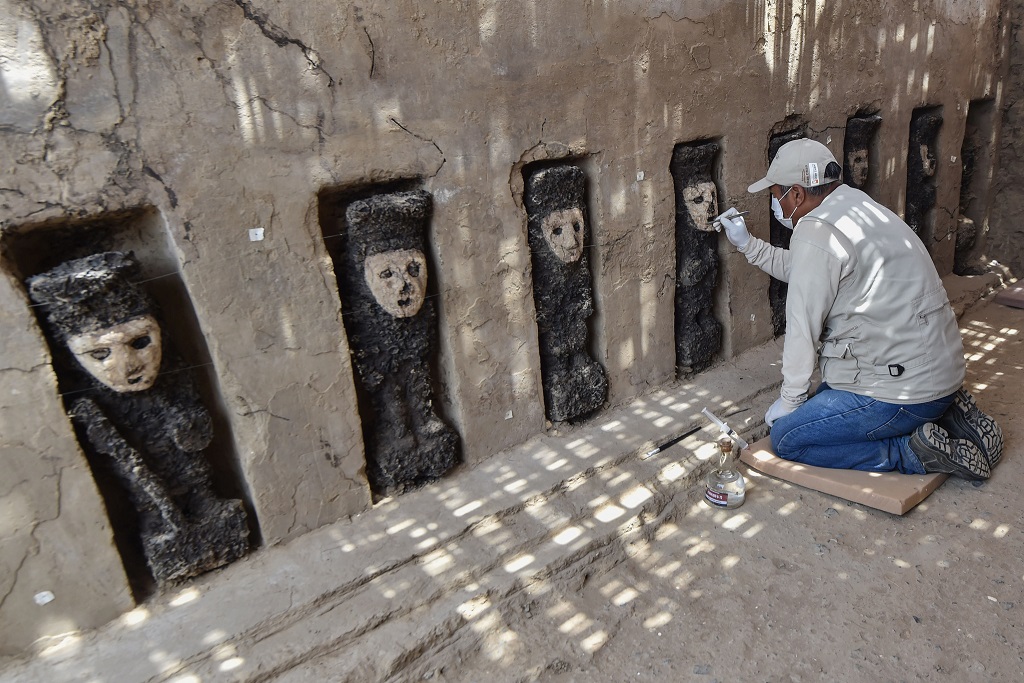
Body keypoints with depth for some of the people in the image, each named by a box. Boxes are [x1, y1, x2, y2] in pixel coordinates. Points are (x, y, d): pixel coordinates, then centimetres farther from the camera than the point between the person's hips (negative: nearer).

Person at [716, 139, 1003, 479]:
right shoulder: (857, 204, 9)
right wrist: (748, 244, 24)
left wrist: (790, 400, -3)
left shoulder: (816, 233, -20)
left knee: (786, 437, -4)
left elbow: (803, 328, -15)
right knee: (823, 402, 28)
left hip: (906, 387, -10)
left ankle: (917, 451, -7)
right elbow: (802, 270, 24)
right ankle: (943, 412, 16)